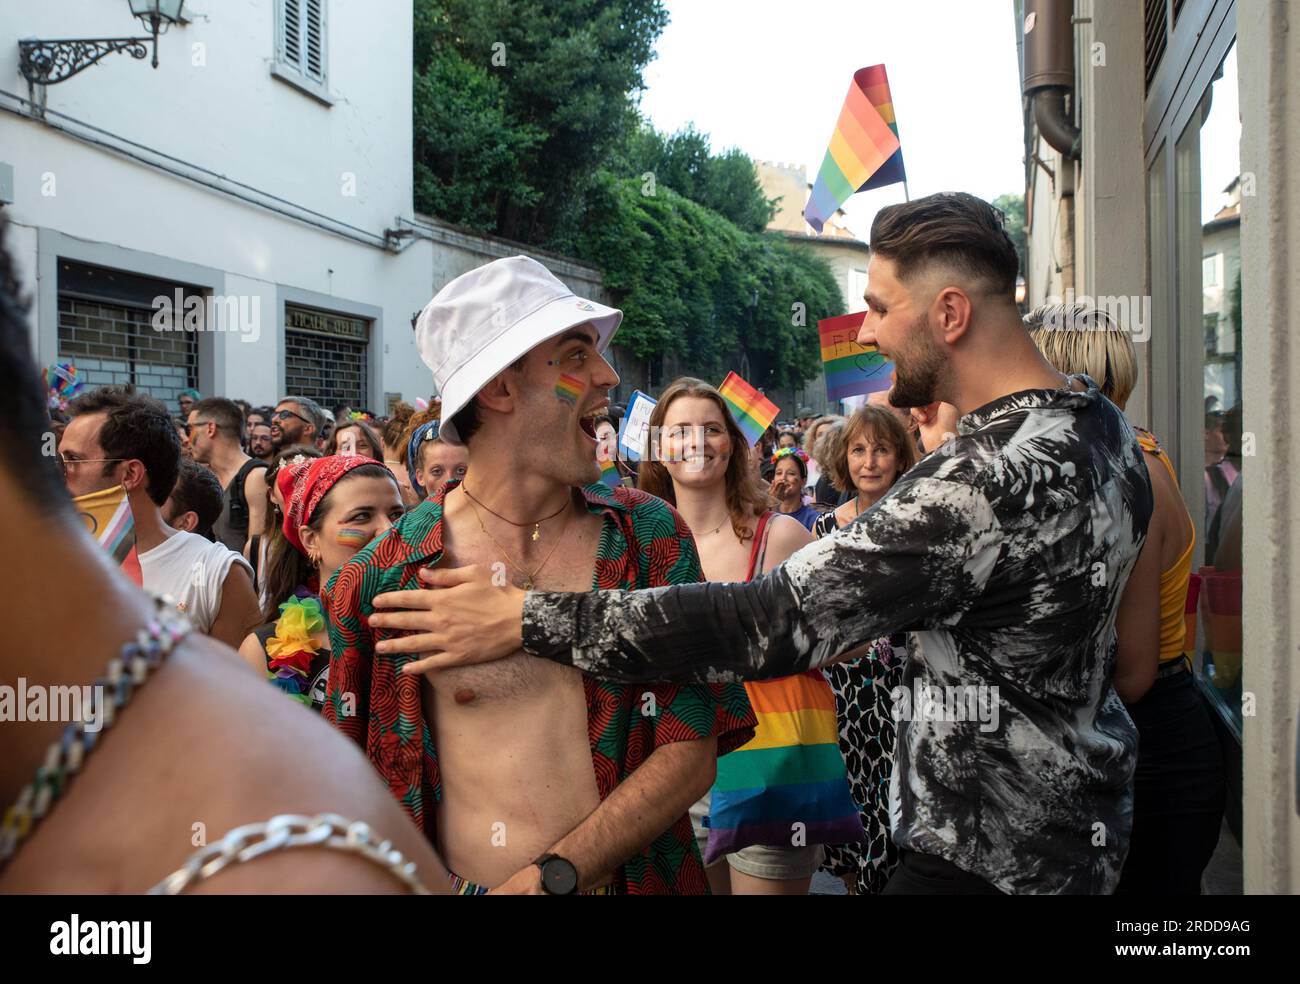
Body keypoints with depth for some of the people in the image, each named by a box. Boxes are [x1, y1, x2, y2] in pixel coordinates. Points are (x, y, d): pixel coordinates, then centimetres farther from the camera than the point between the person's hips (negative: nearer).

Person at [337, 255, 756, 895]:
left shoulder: (650, 535, -6)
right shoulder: (380, 577, -9)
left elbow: (692, 754, -9)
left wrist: (552, 874, -17)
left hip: (634, 876, 1)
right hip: (455, 882, -1)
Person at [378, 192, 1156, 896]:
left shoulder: (997, 482, -32)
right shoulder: (1099, 420, 0)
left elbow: (777, 620, -34)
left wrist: (523, 621, -31)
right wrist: (882, 615, 12)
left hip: (990, 862, -9)